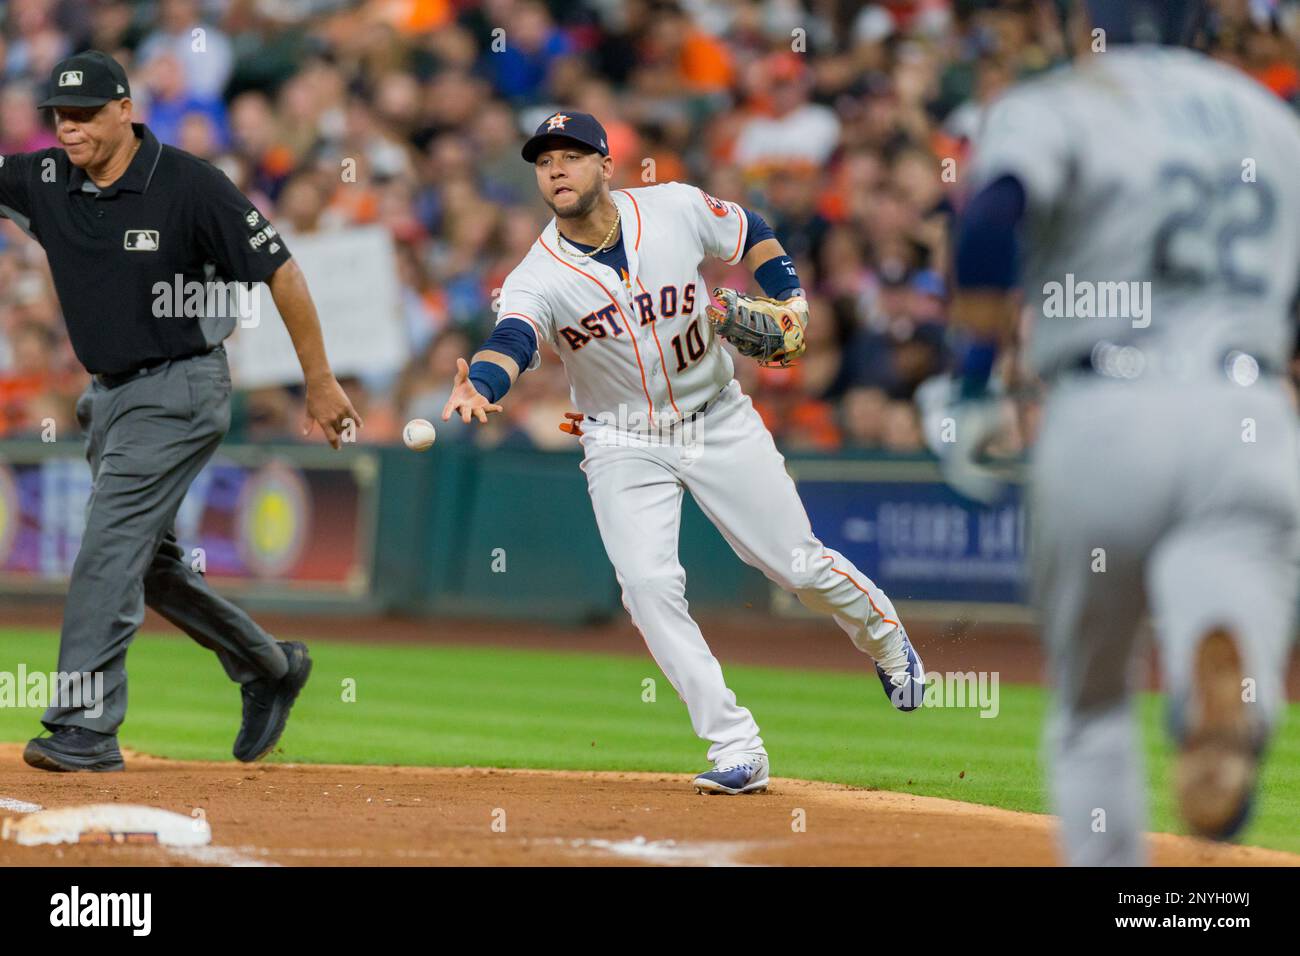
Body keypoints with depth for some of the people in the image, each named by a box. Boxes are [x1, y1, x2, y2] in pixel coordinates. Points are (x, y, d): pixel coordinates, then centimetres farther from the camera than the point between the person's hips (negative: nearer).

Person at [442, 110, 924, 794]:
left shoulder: (676, 210, -12)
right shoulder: (537, 279, -18)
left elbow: (751, 233, 7)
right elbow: (511, 341, -37)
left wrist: (791, 302, -7)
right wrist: (478, 388, -59)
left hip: (720, 423, 0)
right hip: (624, 447, 0)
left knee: (800, 566, 2)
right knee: (649, 585, -20)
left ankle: (886, 641, 36)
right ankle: (737, 750, -14)